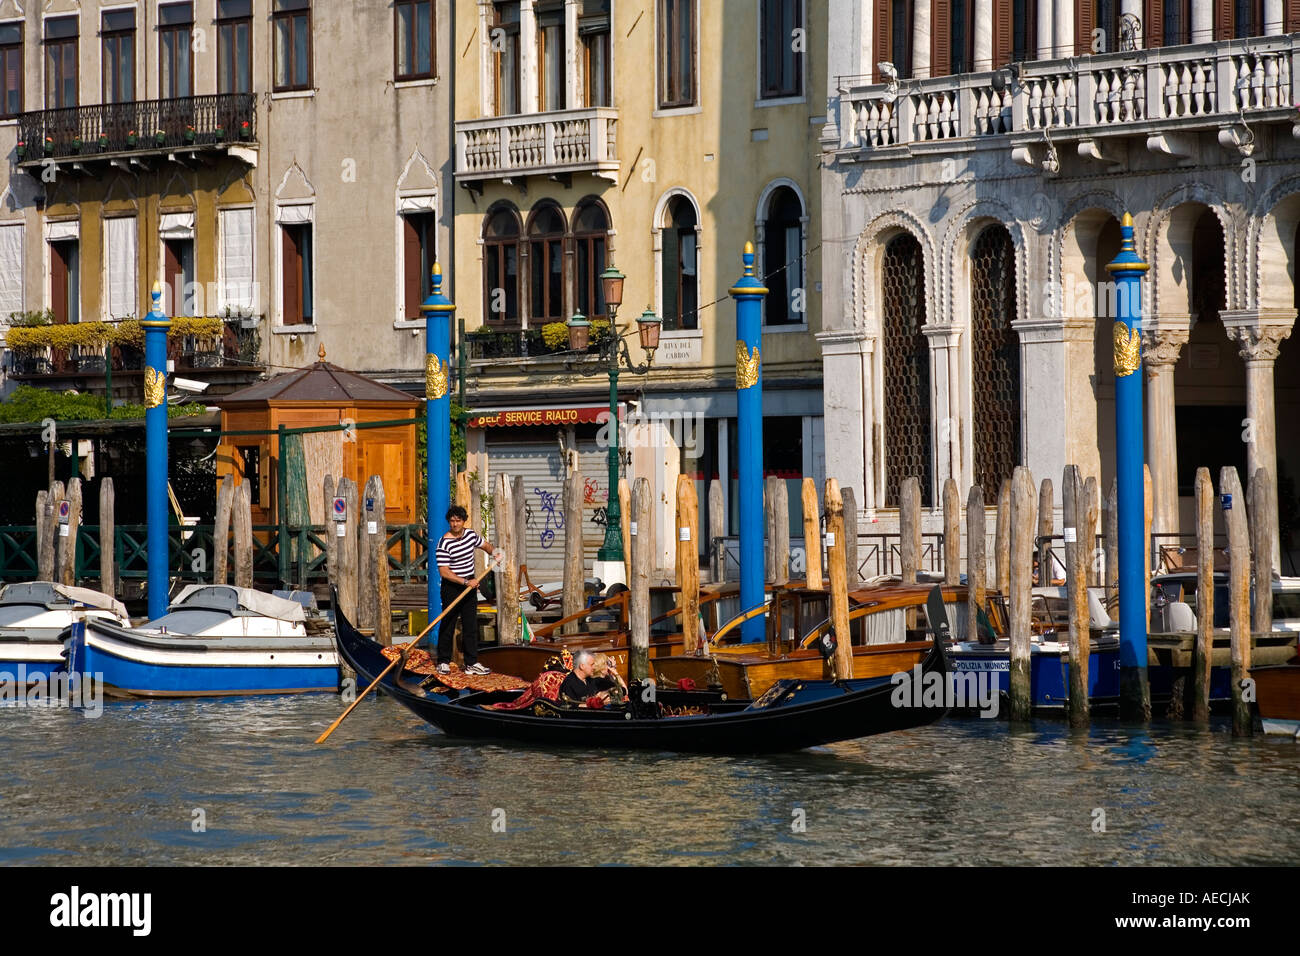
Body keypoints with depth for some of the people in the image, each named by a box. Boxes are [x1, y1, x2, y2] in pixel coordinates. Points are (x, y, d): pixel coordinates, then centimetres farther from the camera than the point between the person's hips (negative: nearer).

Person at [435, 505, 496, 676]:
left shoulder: (471, 534, 3)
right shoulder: (444, 543, -19)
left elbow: (484, 545, 26)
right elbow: (444, 571, -24)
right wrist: (465, 582, -26)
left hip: (469, 584, 6)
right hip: (451, 587, -6)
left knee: (471, 625, 6)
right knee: (448, 625, 0)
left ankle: (471, 663, 9)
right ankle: (443, 662, 11)